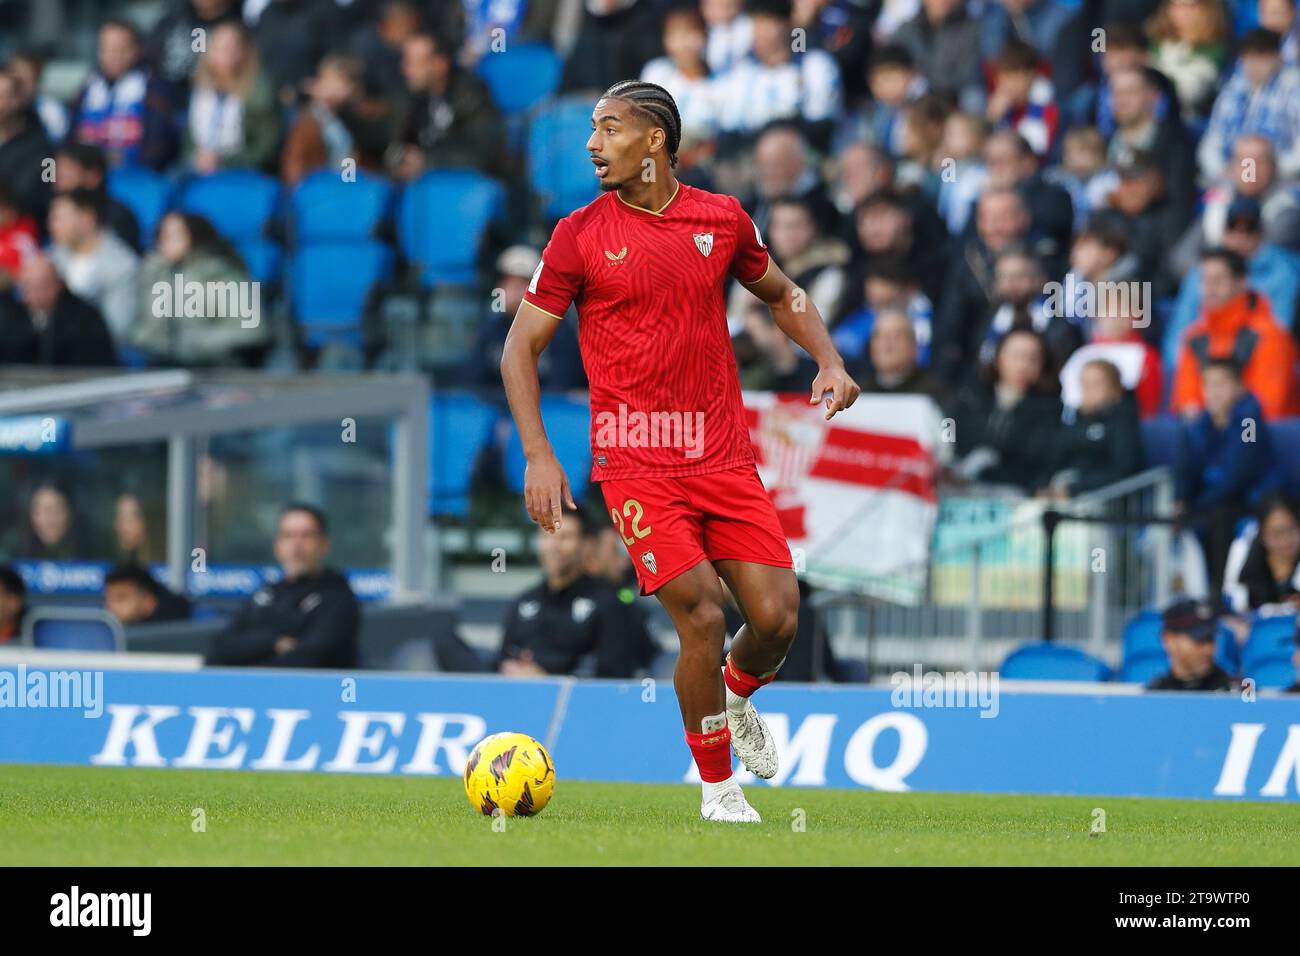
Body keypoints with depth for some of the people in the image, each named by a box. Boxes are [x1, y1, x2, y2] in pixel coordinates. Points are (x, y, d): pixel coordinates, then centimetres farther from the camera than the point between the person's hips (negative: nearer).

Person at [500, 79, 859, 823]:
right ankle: (718, 787, 3)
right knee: (702, 616, -16)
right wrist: (538, 455, -9)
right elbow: (521, 347, 2)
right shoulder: (580, 236, -1)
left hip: (725, 459, 3)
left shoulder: (722, 220, 6)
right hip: (636, 466, -3)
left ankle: (736, 698, 30)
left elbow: (783, 295, 23)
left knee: (777, 619, -6)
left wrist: (829, 362, 5)